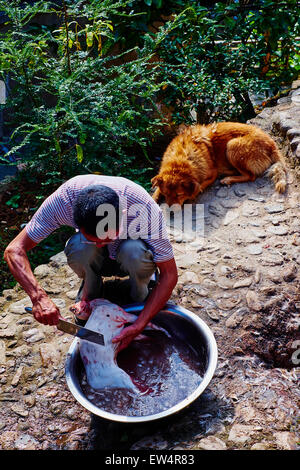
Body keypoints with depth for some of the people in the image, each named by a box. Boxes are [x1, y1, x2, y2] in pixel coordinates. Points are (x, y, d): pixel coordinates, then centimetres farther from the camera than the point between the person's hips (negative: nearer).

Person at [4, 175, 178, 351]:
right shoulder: (64, 198, -34)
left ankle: (141, 295, -4)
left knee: (134, 252, -37)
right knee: (80, 247, -34)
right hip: (97, 259, 1)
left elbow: (169, 275, -28)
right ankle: (90, 291, -1)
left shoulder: (145, 208, -36)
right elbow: (14, 250, -28)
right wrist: (39, 296, -43)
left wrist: (138, 326, -35)